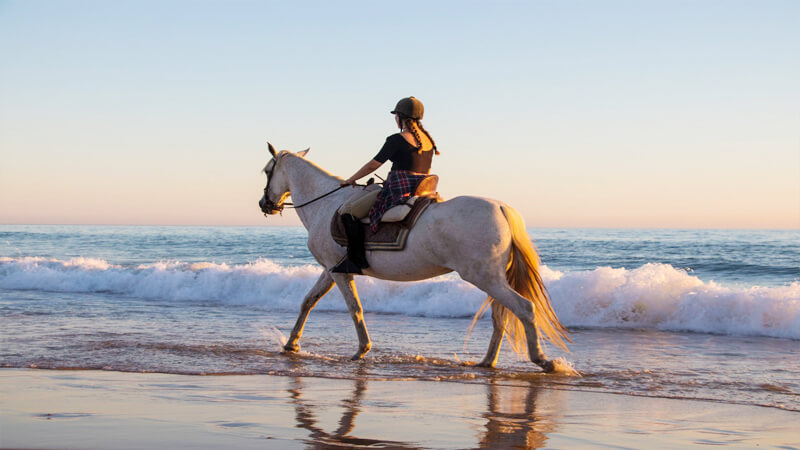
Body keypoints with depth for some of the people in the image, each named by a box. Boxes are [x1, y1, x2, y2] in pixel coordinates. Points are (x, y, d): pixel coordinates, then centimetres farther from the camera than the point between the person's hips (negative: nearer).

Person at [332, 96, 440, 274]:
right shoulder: (429, 139, 12)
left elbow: (372, 165, -5)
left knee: (347, 211, -4)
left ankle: (356, 258, -12)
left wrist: (351, 180, 10)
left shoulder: (397, 140, -11)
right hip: (422, 191, 9)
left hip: (398, 192, -9)